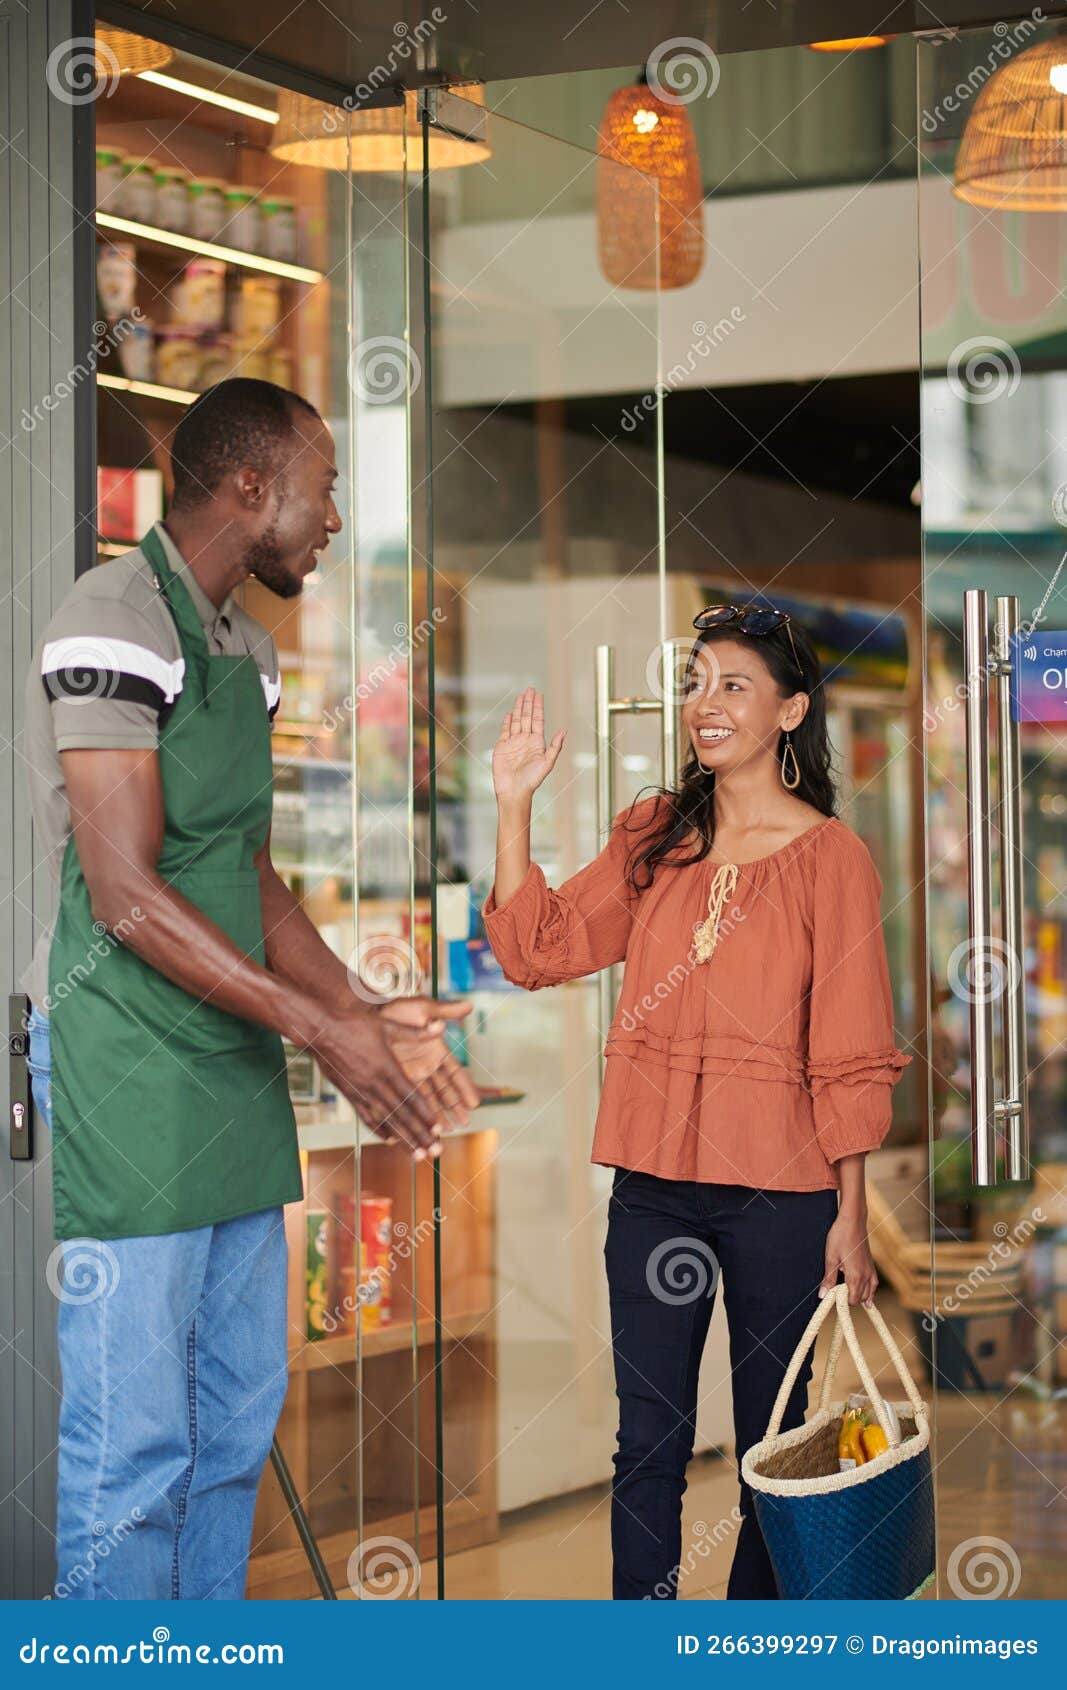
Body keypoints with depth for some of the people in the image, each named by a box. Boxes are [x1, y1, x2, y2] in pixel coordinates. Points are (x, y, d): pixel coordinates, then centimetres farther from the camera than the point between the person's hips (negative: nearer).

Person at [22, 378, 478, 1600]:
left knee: (238, 1418, 13)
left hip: (236, 1070, 9)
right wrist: (325, 1031, -18)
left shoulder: (247, 648, 15)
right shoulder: (116, 621, -13)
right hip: (125, 1072, -9)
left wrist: (369, 1017, 6)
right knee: (133, 1441, -6)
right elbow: (128, 898, -19)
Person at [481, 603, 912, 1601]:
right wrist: (513, 806, -3)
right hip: (654, 1182, 4)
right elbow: (537, 949, 4)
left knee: (771, 1446, 8)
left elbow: (851, 1057, -4)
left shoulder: (829, 856, -3)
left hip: (778, 1190, -3)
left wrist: (850, 1217, -7)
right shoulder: (654, 837, 10)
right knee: (647, 1444, 8)